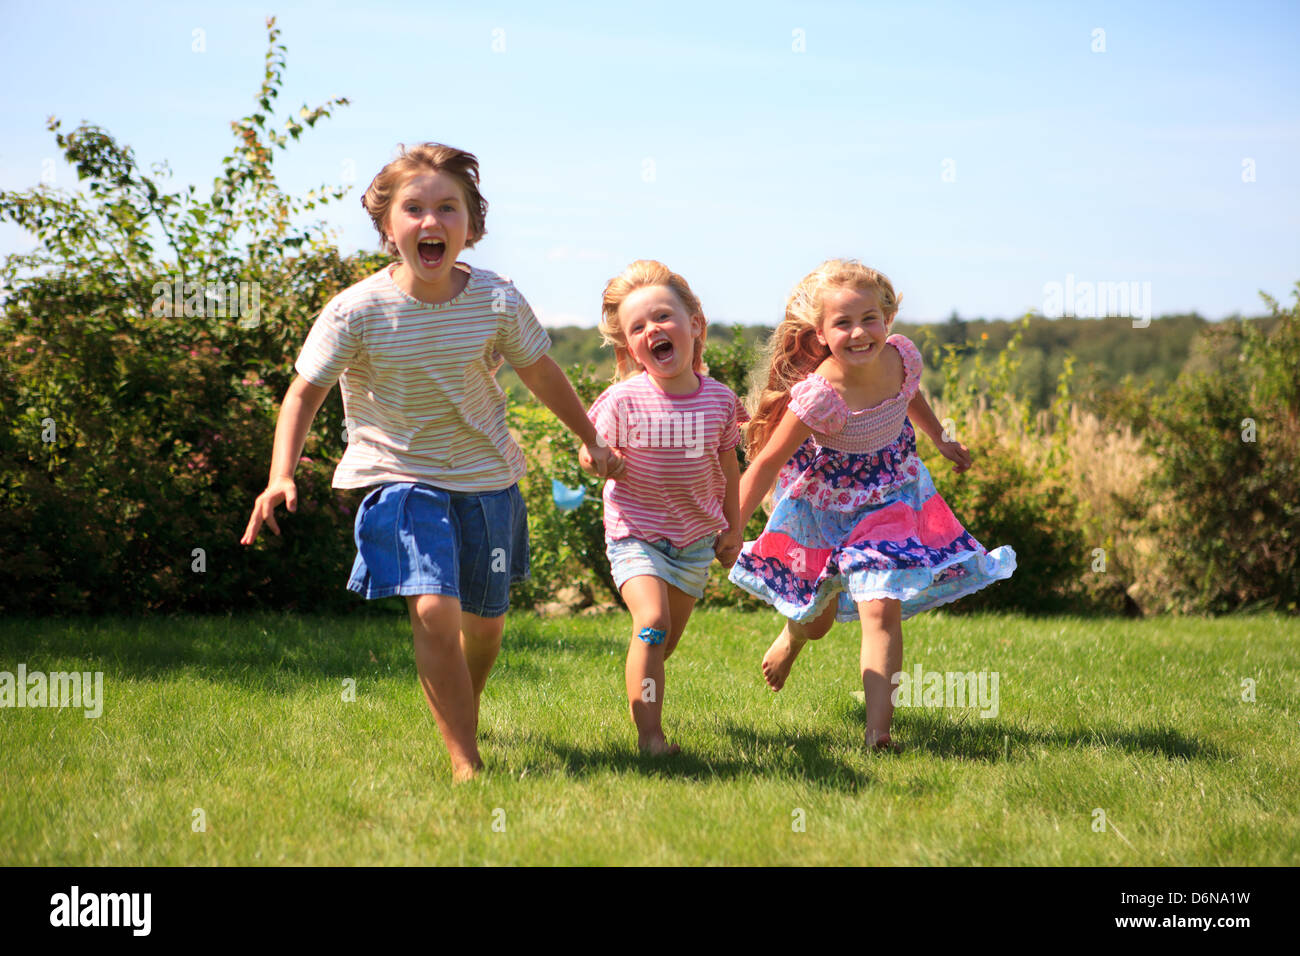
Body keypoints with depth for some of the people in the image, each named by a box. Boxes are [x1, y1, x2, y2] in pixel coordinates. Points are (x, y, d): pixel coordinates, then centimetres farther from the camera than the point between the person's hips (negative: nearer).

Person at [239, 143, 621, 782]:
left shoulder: (497, 302, -10)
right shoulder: (357, 311, -16)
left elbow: (541, 374, 8)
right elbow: (305, 393, -6)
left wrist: (591, 441, 21)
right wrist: (282, 476, -19)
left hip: (486, 479, 3)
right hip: (401, 479, -3)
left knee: (485, 620, 15)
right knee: (433, 610, -22)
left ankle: (465, 720, 47)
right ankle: (465, 761, -11)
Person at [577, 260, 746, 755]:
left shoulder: (719, 400, -7)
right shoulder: (623, 401, -16)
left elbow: (728, 468, 7)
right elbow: (591, 453, -3)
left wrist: (733, 529, 12)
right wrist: (595, 459, -26)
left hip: (696, 538, 4)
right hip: (636, 534, -4)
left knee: (668, 639, 15)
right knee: (652, 622, -22)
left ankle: (641, 691, 44)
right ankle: (649, 734, -18)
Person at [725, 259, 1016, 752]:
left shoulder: (901, 357, -18)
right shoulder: (819, 397, -34)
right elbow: (767, 462, -25)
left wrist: (942, 440, 24)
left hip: (890, 501, 2)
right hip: (825, 509, -2)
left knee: (881, 611, -15)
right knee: (817, 619, 19)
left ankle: (878, 730, -13)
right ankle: (791, 639, 58)